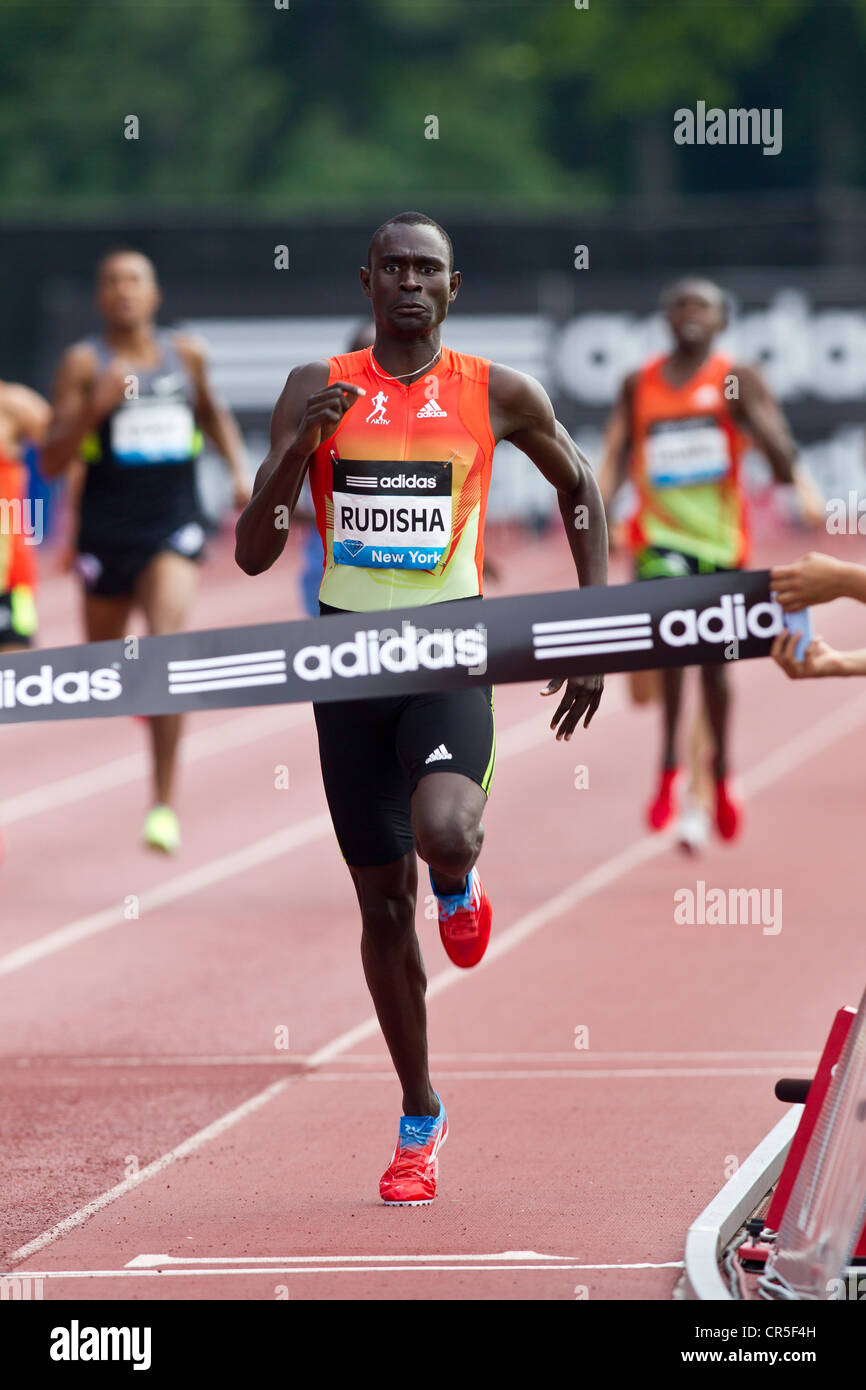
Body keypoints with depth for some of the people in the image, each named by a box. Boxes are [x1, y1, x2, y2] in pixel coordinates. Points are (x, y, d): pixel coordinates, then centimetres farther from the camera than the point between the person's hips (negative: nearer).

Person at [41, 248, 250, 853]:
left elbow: (211, 410, 27)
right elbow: (51, 462, -8)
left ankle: (165, 800, -21)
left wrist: (240, 468, 13)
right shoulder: (84, 363, -3)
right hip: (108, 529, 0)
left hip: (174, 527, 0)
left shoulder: (186, 354, 5)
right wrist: (95, 405, -22)